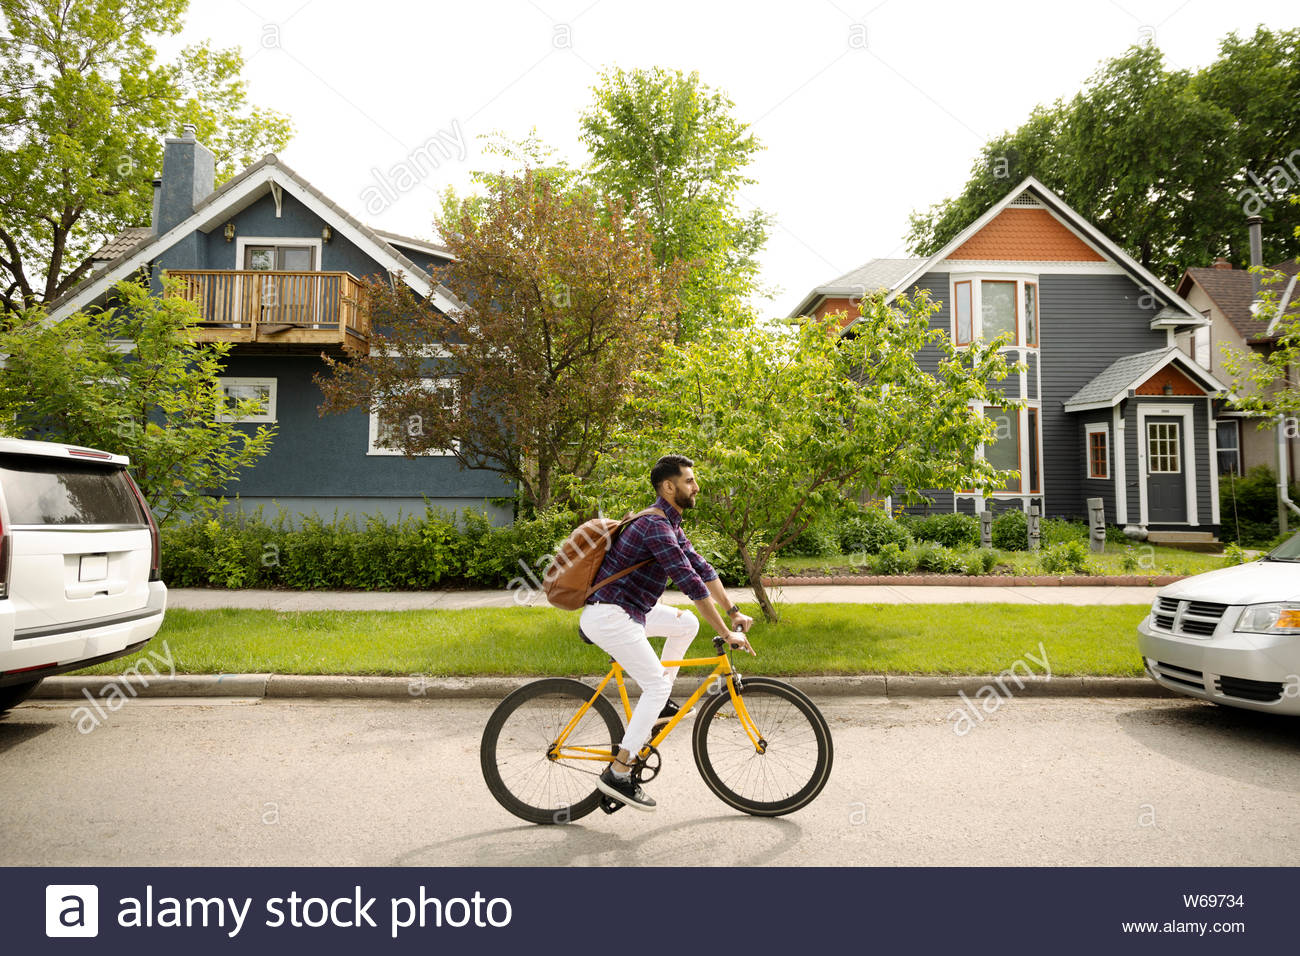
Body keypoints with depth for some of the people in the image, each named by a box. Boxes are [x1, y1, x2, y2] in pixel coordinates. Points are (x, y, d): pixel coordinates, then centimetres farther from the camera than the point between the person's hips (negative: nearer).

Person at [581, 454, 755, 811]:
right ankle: (618, 774, -3)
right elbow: (691, 584, -24)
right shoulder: (655, 526, -21)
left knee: (686, 623, 14)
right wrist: (727, 633, -20)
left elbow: (701, 567, 16)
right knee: (657, 686, -9)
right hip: (608, 616, -10)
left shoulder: (670, 524, 12)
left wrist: (734, 611, 14)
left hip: (627, 609, 10)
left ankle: (657, 703, 19)